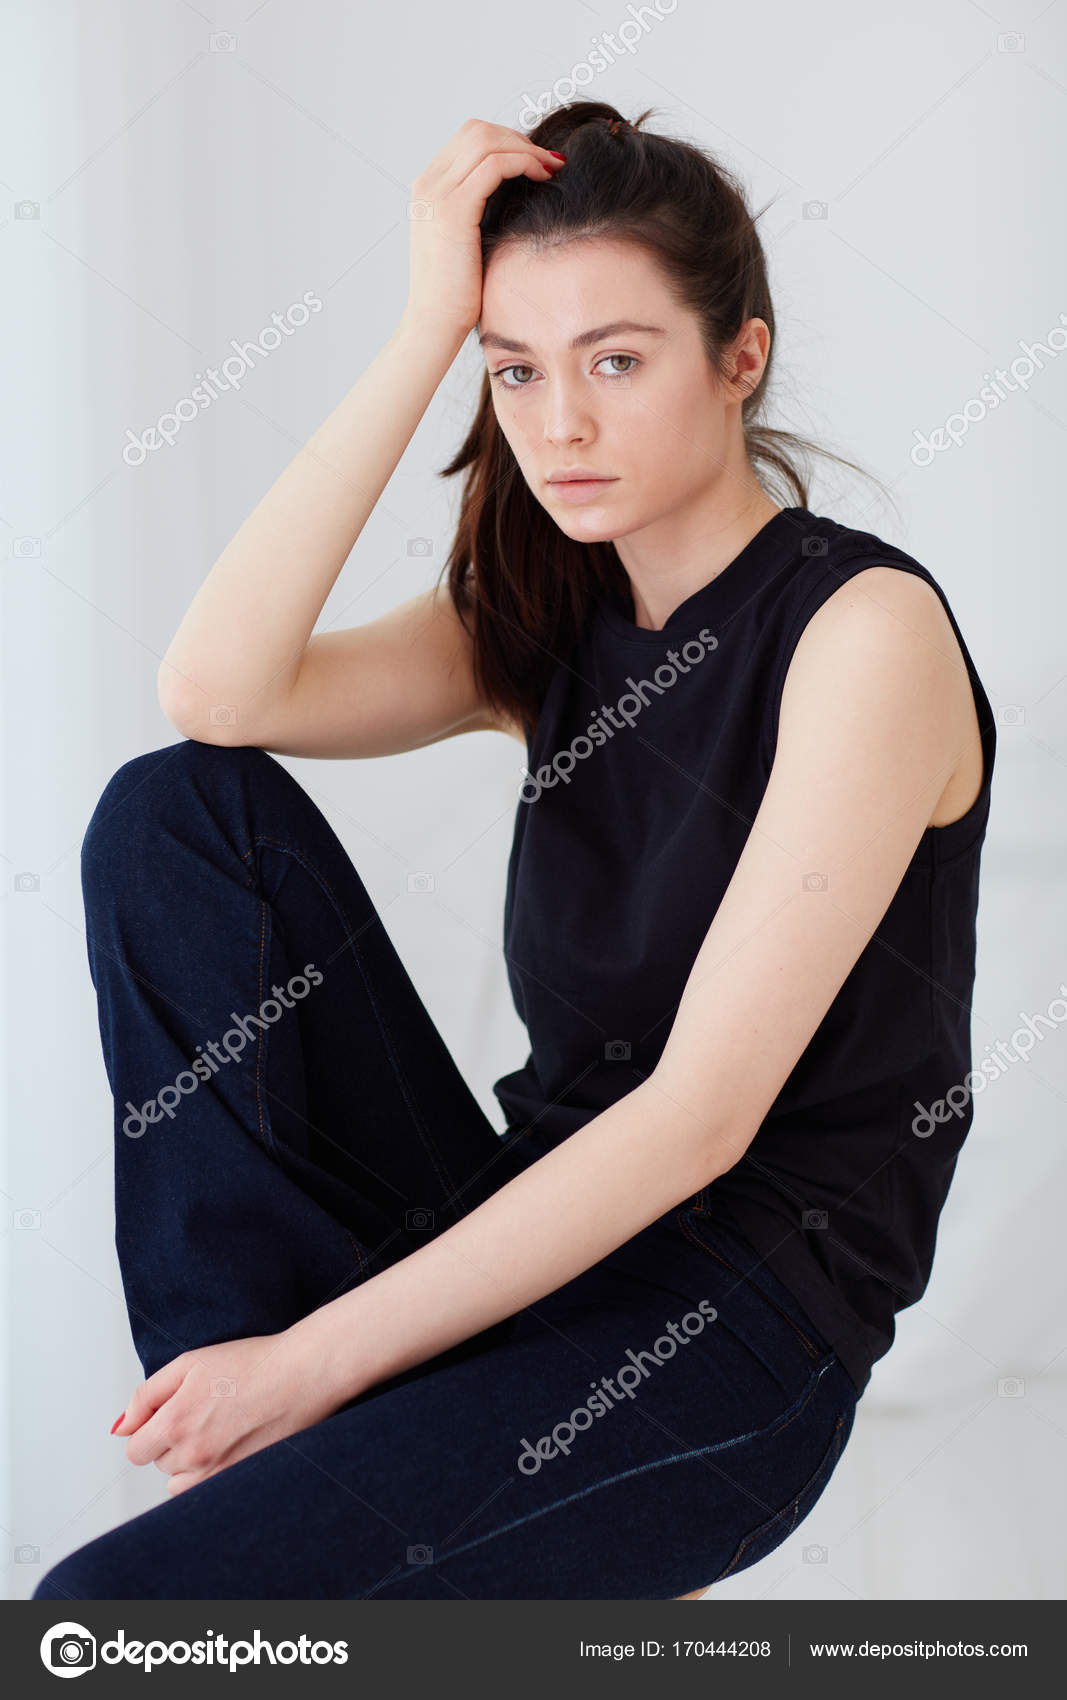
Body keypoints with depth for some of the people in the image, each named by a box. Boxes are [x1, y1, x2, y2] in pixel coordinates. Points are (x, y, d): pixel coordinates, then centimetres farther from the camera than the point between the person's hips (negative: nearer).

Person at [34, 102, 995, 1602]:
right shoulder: (551, 622, 8)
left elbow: (701, 1116, -19)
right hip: (528, 1236, 8)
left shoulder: (868, 628, -13)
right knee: (177, 811, -10)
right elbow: (215, 693, -10)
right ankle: (247, 1452, -10)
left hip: (735, 1325, -8)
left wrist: (316, 1359, -19)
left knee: (118, 1608, -28)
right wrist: (427, 333, -12)